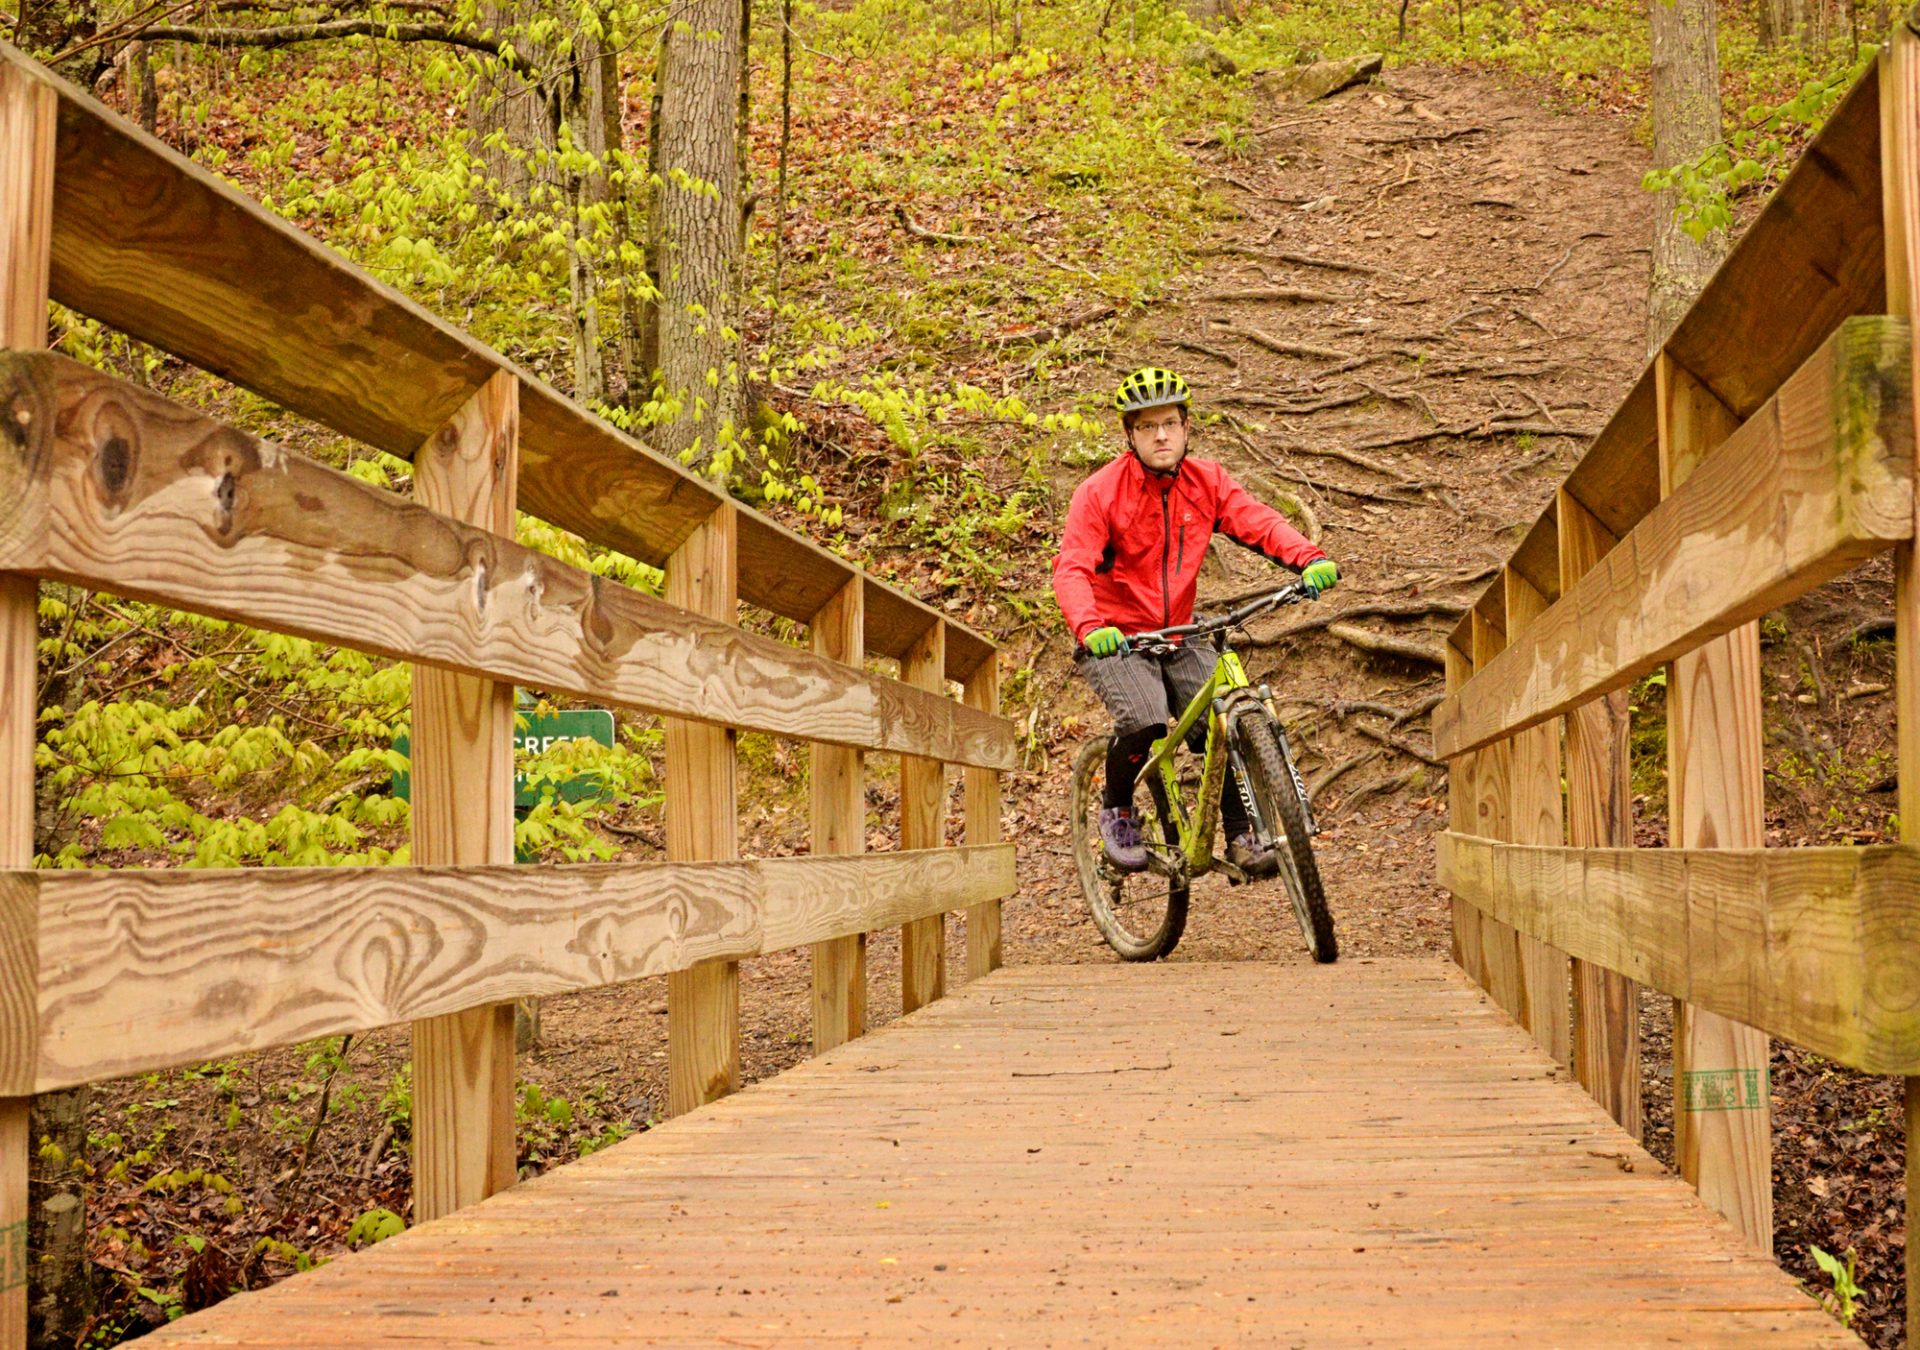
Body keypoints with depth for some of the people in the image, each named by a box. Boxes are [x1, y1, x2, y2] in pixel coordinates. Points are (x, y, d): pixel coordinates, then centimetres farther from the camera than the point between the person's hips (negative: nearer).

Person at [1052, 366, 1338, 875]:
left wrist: (1310, 558, -32)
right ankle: (1117, 811, -1)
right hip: (1113, 641, -4)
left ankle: (1241, 838, 2)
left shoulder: (1206, 481, -1)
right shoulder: (1100, 491, -14)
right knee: (1145, 720, -29)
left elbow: (1259, 522, -12)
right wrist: (1089, 628, -43)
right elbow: (1072, 568, -23)